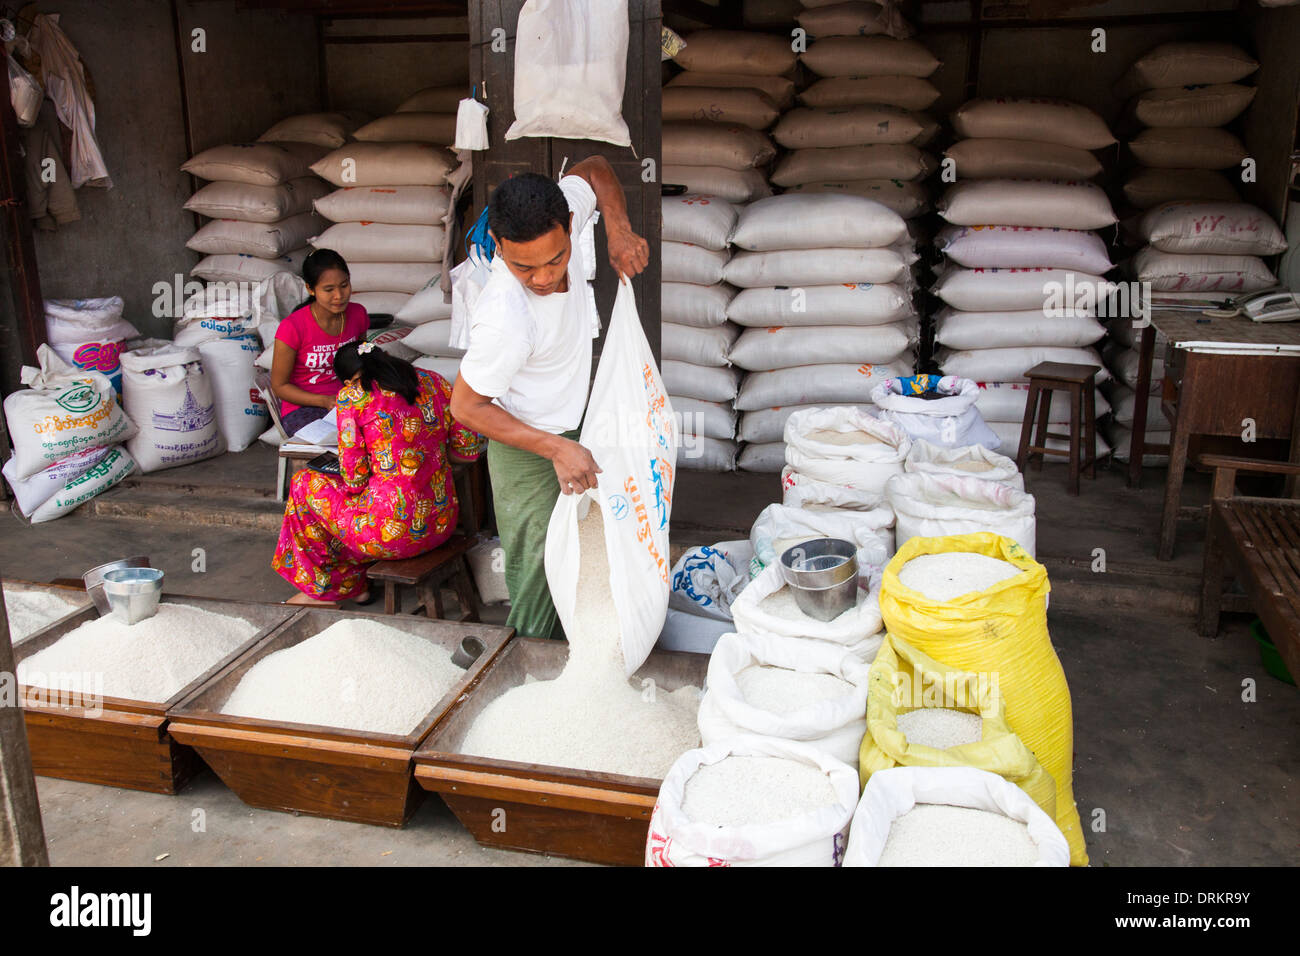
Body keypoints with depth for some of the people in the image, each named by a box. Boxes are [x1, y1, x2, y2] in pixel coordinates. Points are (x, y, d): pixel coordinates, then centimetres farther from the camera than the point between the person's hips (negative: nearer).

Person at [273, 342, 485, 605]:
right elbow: (471, 448, 8)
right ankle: (354, 586, 38)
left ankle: (322, 591, 36)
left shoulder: (352, 396, -6)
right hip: (443, 524, 6)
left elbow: (355, 477, -6)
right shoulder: (433, 382, 7)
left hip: (394, 529, -6)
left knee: (304, 485, 21)